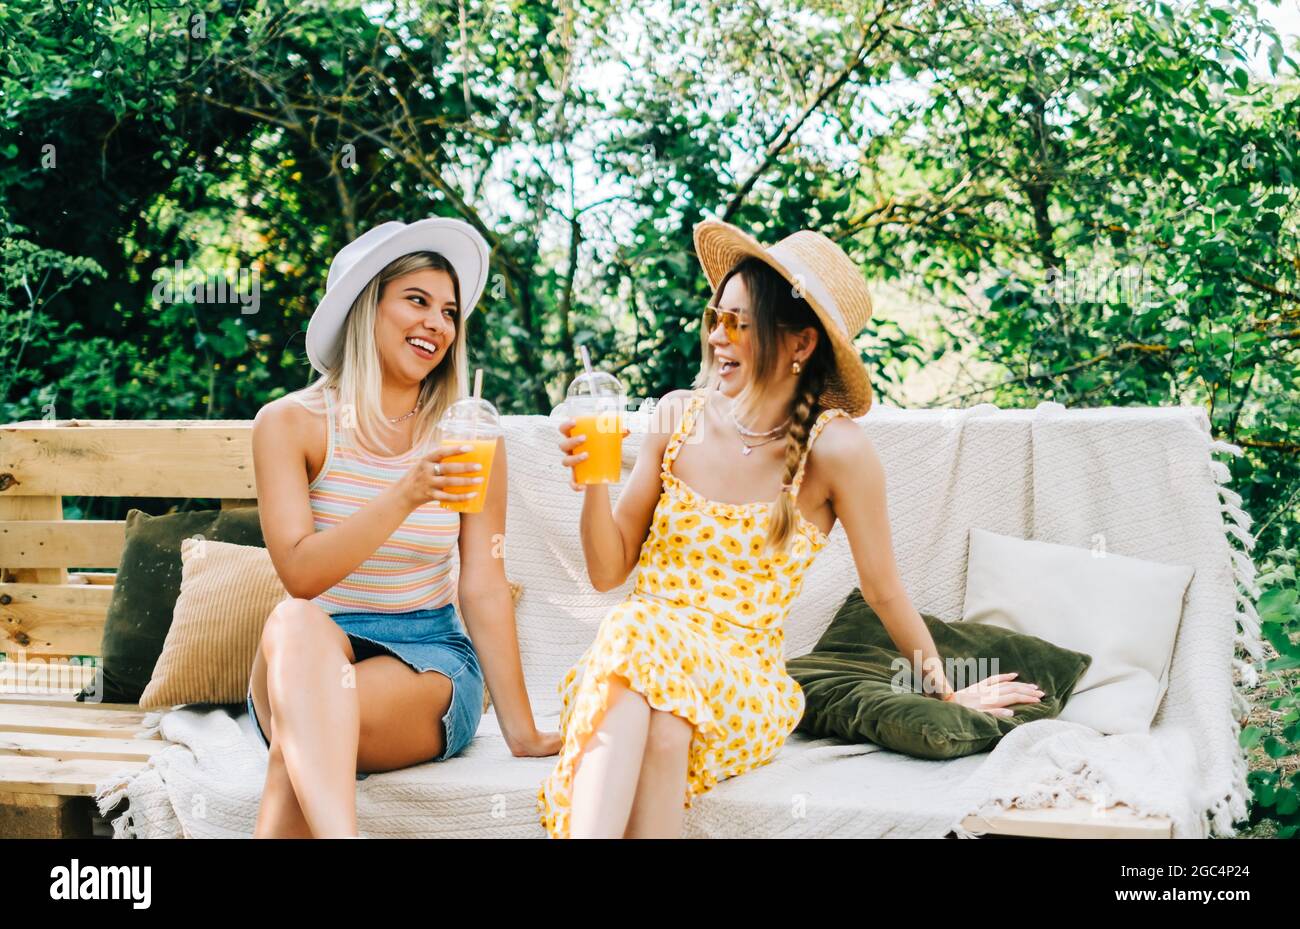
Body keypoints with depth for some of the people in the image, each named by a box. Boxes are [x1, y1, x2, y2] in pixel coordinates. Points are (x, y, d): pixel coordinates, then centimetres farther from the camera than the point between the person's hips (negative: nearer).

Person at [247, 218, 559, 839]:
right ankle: (338, 833, -53)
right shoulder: (288, 424, -2)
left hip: (430, 659, 0)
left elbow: (483, 584, 0)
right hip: (311, 654, 0)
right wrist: (405, 496, -29)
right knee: (294, 622, -38)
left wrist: (521, 732, -5)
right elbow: (300, 574, -14)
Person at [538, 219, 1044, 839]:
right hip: (626, 664, 3)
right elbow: (608, 572, 7)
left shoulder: (834, 448, -10)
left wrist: (947, 692, 14)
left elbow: (884, 590, 4)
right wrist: (592, 482, -10)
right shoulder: (679, 416, 2)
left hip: (743, 688, -3)